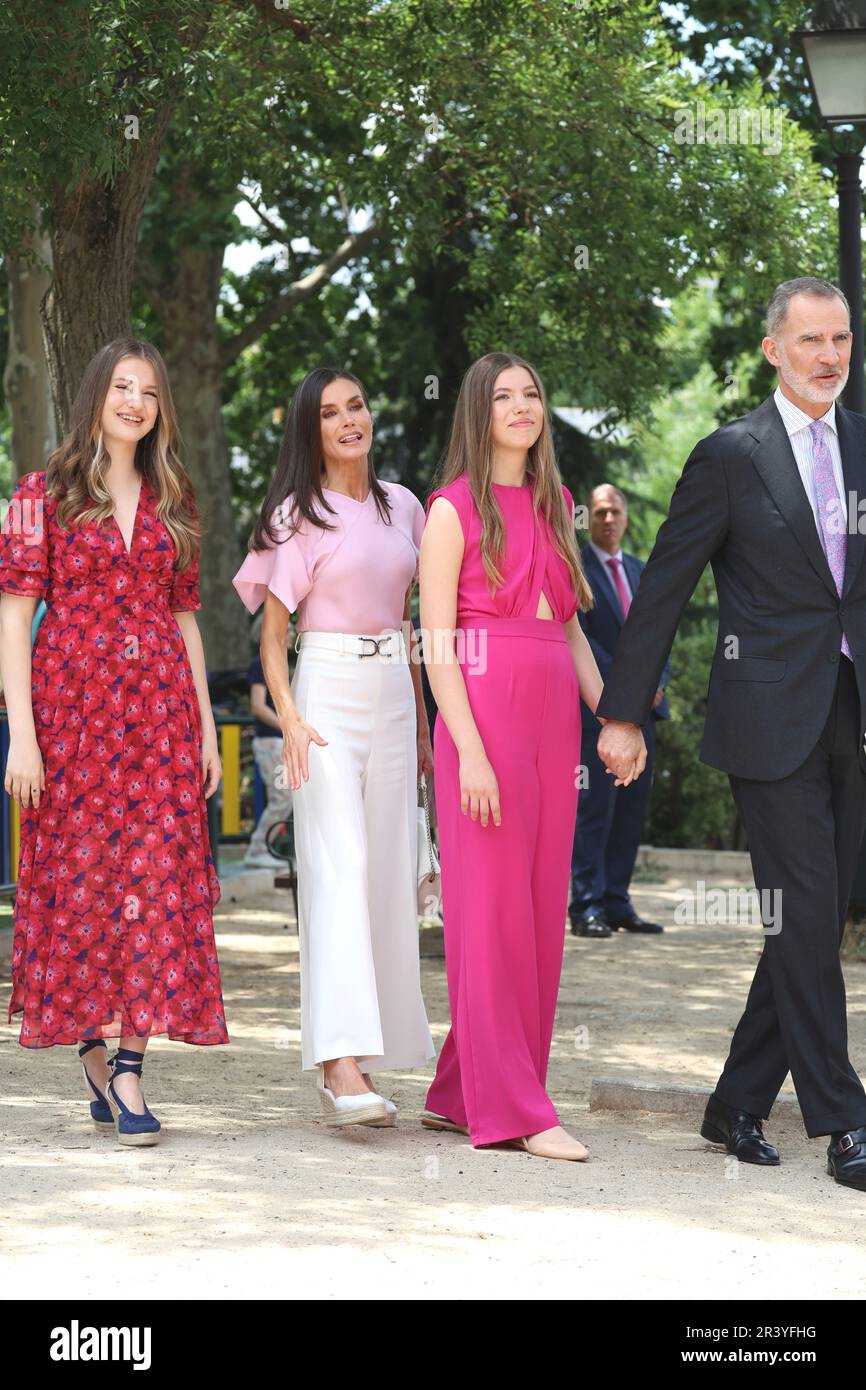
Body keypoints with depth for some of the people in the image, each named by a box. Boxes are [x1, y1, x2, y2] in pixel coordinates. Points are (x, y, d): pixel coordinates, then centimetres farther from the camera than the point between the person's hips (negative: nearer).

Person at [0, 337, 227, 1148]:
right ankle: (96, 1060, 15)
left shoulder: (171, 501, 13)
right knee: (81, 878, 1)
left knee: (155, 876, -5)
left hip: (159, 706, 3)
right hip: (71, 705, -3)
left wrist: (205, 727, 9)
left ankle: (129, 1075, -5)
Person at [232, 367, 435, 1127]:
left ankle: (363, 1061, 10)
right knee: (338, 867, -16)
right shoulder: (301, 515, -3)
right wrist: (291, 720, -17)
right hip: (328, 694, -6)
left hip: (393, 697, 6)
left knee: (390, 872, 4)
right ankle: (339, 1063, -24)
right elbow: (273, 635, -4)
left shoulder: (402, 507, 13)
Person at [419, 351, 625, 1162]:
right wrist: (469, 751, -15)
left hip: (552, 715, 7)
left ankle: (461, 1093, 13)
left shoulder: (554, 505, 17)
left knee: (542, 911, 5)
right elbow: (436, 643, -7)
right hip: (484, 711, -7)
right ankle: (510, 1109, -5)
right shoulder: (454, 508, -2)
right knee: (492, 908, -6)